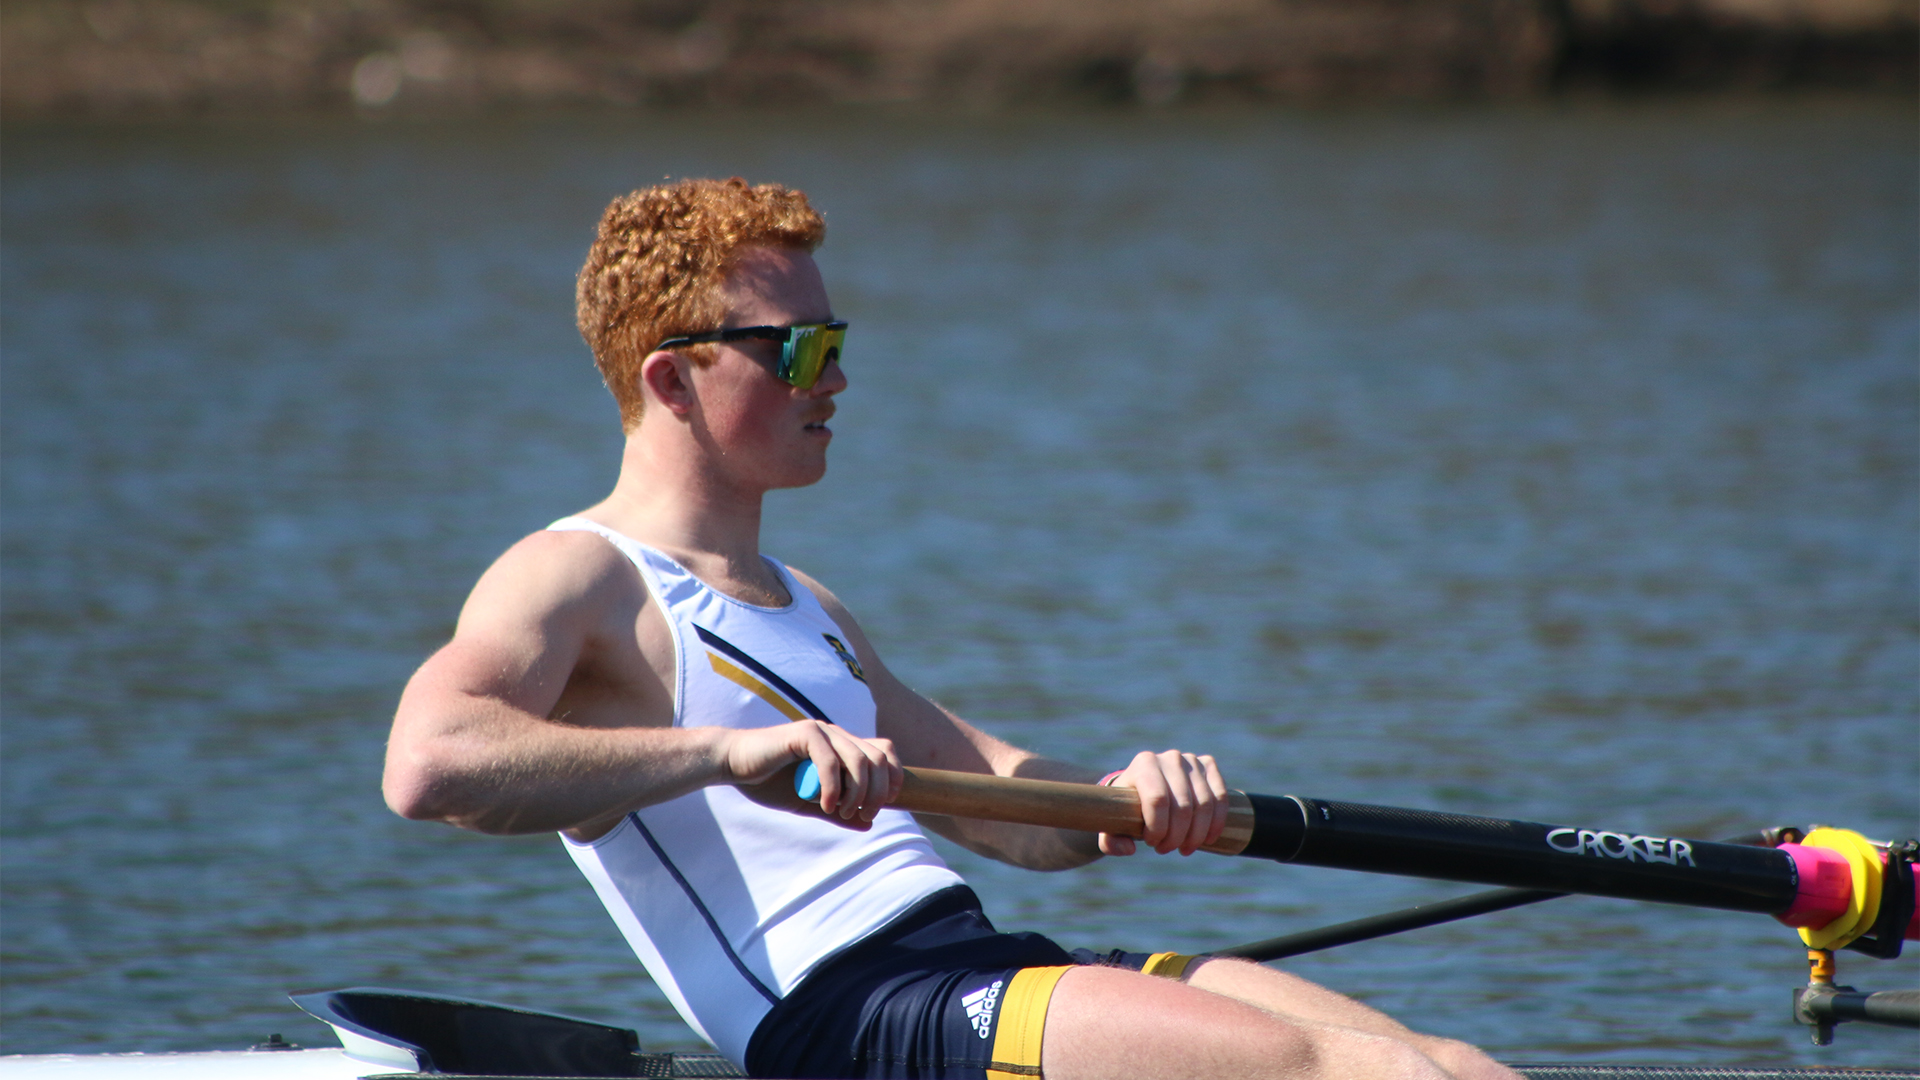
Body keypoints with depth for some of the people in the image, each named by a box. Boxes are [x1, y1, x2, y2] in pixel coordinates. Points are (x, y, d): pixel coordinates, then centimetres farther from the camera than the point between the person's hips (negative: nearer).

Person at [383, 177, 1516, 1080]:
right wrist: (731, 752, -27)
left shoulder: (798, 603, 30)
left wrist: (1125, 799, 5)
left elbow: (1013, 811, 30)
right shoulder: (571, 580, 1)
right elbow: (427, 764, -20)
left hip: (994, 967, 9)